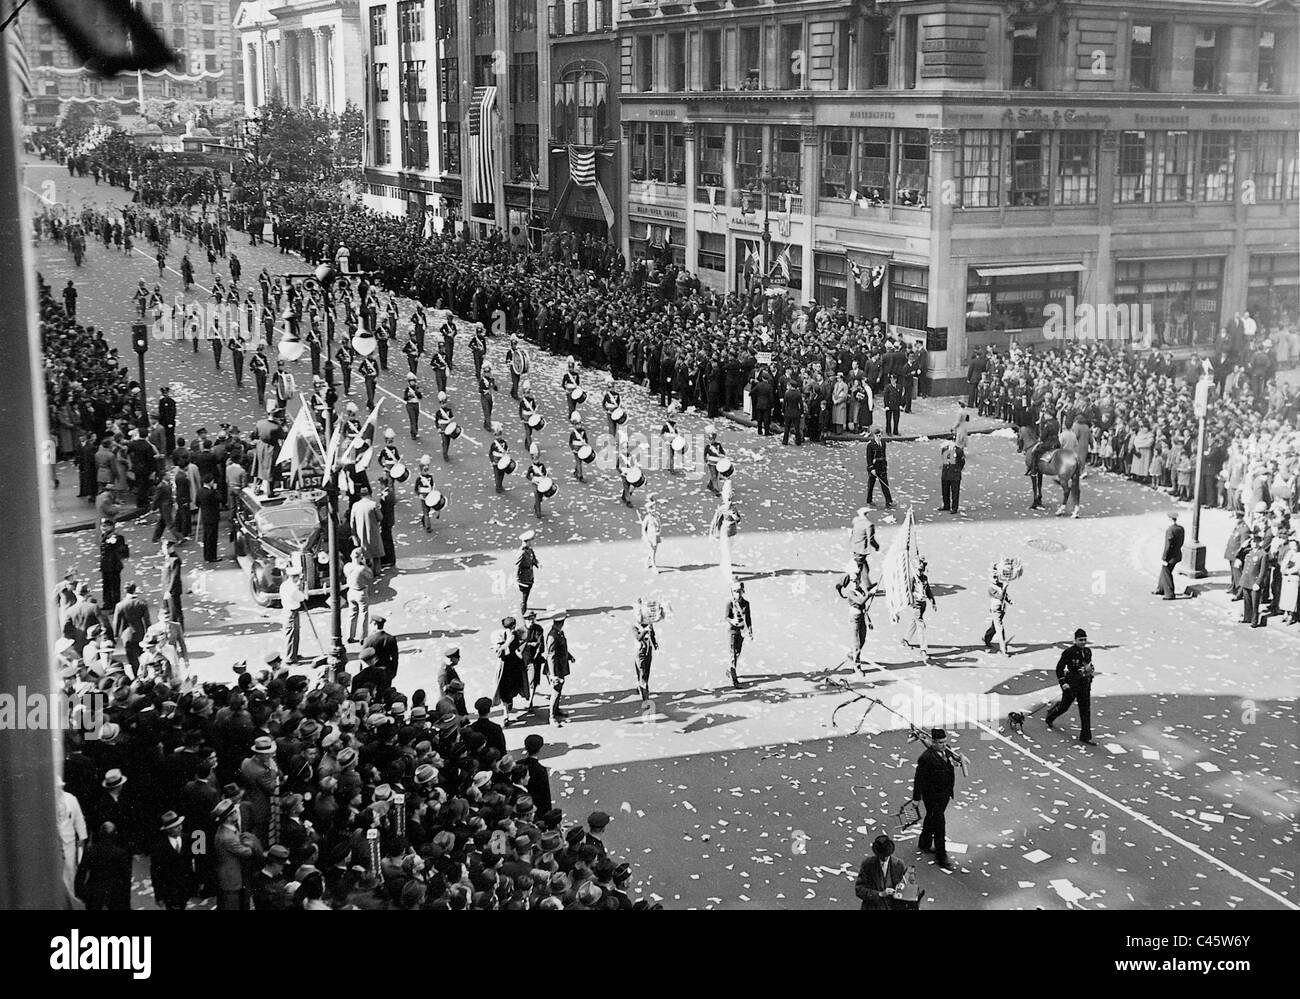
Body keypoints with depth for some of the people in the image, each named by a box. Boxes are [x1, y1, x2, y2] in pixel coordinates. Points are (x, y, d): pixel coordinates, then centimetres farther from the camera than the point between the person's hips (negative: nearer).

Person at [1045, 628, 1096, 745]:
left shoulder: (1088, 651, 2)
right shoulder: (1069, 652, -16)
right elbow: (1059, 667, -11)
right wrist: (1063, 682, -17)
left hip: (1085, 684, 5)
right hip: (1071, 684, -5)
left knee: (1086, 710, 2)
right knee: (1065, 706, 11)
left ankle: (1085, 736, 6)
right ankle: (1050, 716, 44)